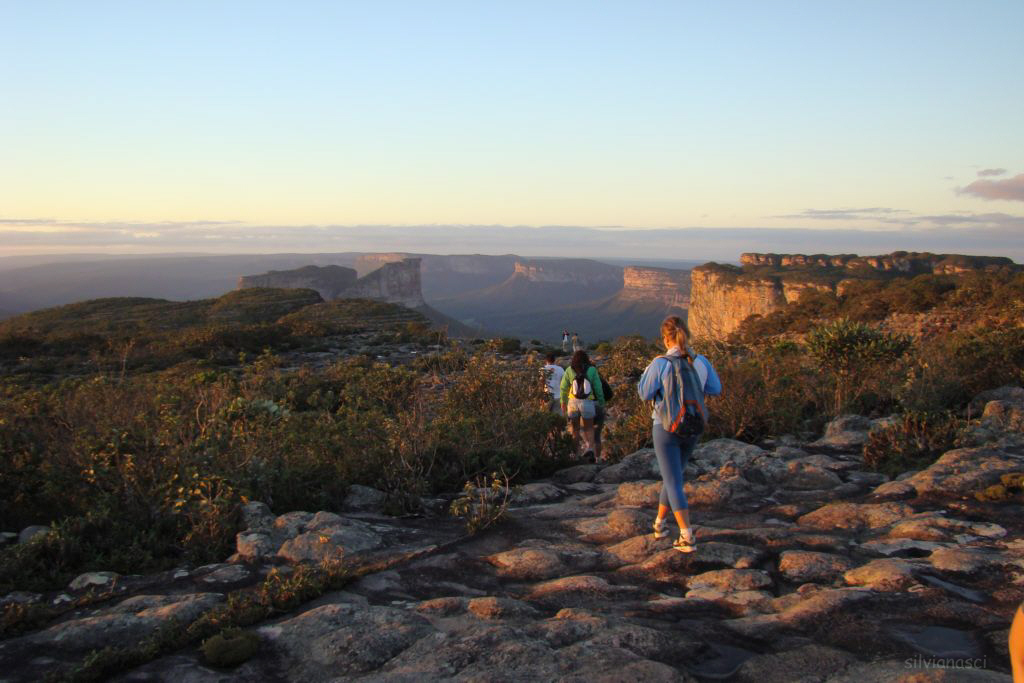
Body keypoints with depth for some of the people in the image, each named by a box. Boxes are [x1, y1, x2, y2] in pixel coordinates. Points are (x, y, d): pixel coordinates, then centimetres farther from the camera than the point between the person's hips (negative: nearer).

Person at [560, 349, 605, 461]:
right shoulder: (592, 370, -3)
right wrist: (602, 403, 8)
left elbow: (563, 388, 2)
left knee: (575, 428, 17)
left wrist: (563, 402, 15)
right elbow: (598, 388, -2)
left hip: (573, 402, 1)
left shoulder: (570, 370, -2)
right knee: (589, 428, 13)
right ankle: (590, 448, -8)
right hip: (588, 403, -1)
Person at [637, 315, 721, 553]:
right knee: (672, 475, 23)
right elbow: (716, 389, 6)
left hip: (666, 429, -4)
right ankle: (659, 523, 36)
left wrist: (647, 372, 9)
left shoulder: (660, 364, -18)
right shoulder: (701, 362, -7)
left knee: (674, 483, 0)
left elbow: (645, 393, -8)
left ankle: (688, 538, -7)